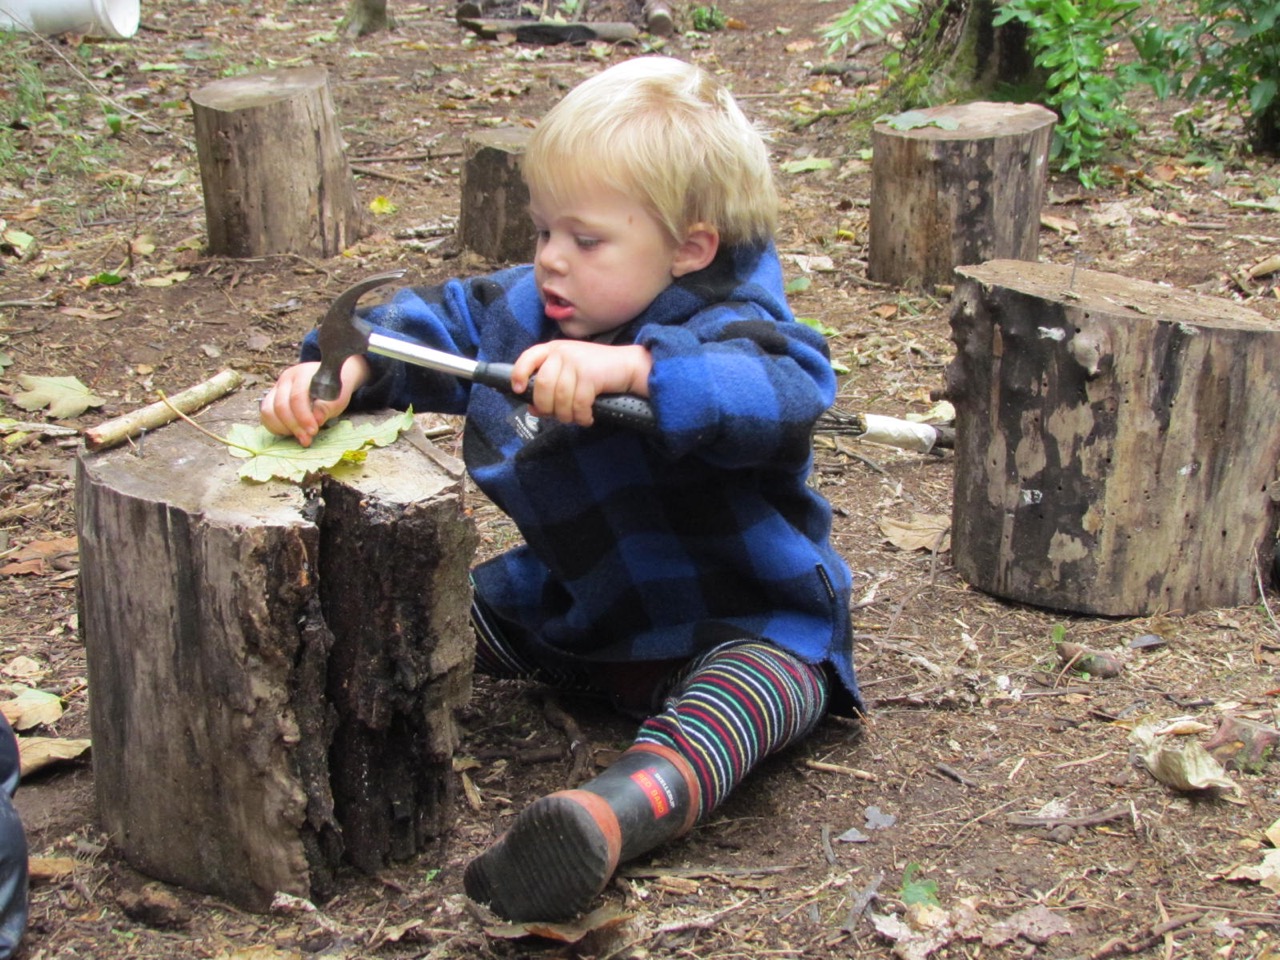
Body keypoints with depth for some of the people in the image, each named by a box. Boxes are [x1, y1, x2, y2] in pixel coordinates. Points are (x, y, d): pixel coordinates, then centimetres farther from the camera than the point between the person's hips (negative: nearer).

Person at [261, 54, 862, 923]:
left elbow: (781, 395, -43)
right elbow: (432, 322, 8)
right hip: (575, 616, 9)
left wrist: (633, 369, -57)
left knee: (745, 689, -40)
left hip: (740, 625, -9)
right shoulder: (524, 309, 3)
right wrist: (345, 369, -15)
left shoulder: (729, 331, -22)